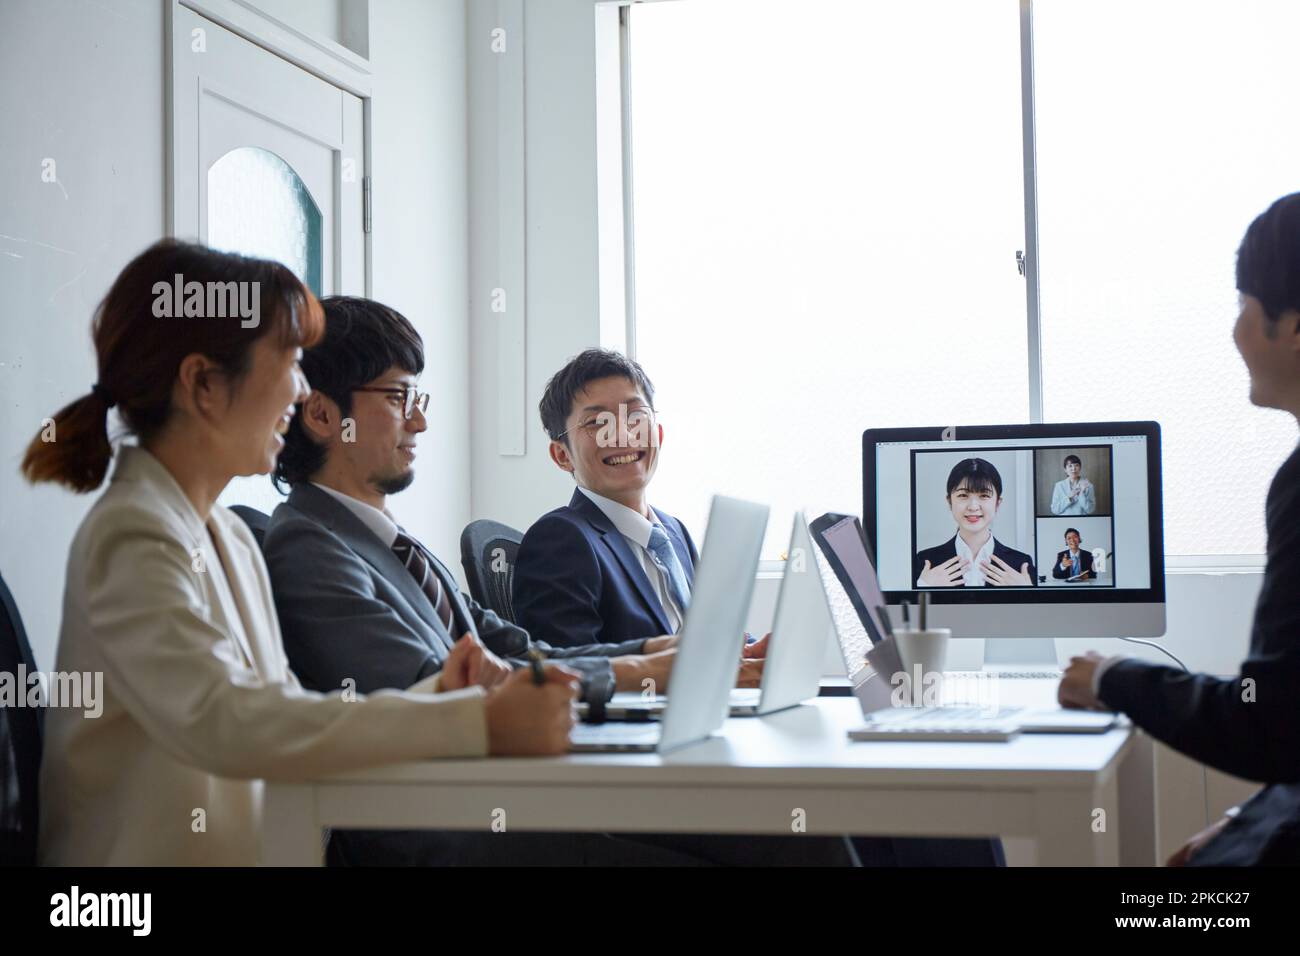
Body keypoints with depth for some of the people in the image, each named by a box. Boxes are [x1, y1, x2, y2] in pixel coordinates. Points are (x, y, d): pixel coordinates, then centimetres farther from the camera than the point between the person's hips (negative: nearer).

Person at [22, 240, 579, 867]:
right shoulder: (132, 539, -15)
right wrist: (479, 723, -30)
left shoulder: (228, 535, 12)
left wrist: (440, 698, -8)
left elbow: (284, 712, 8)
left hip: (239, 849, 8)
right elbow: (226, 723, -28)